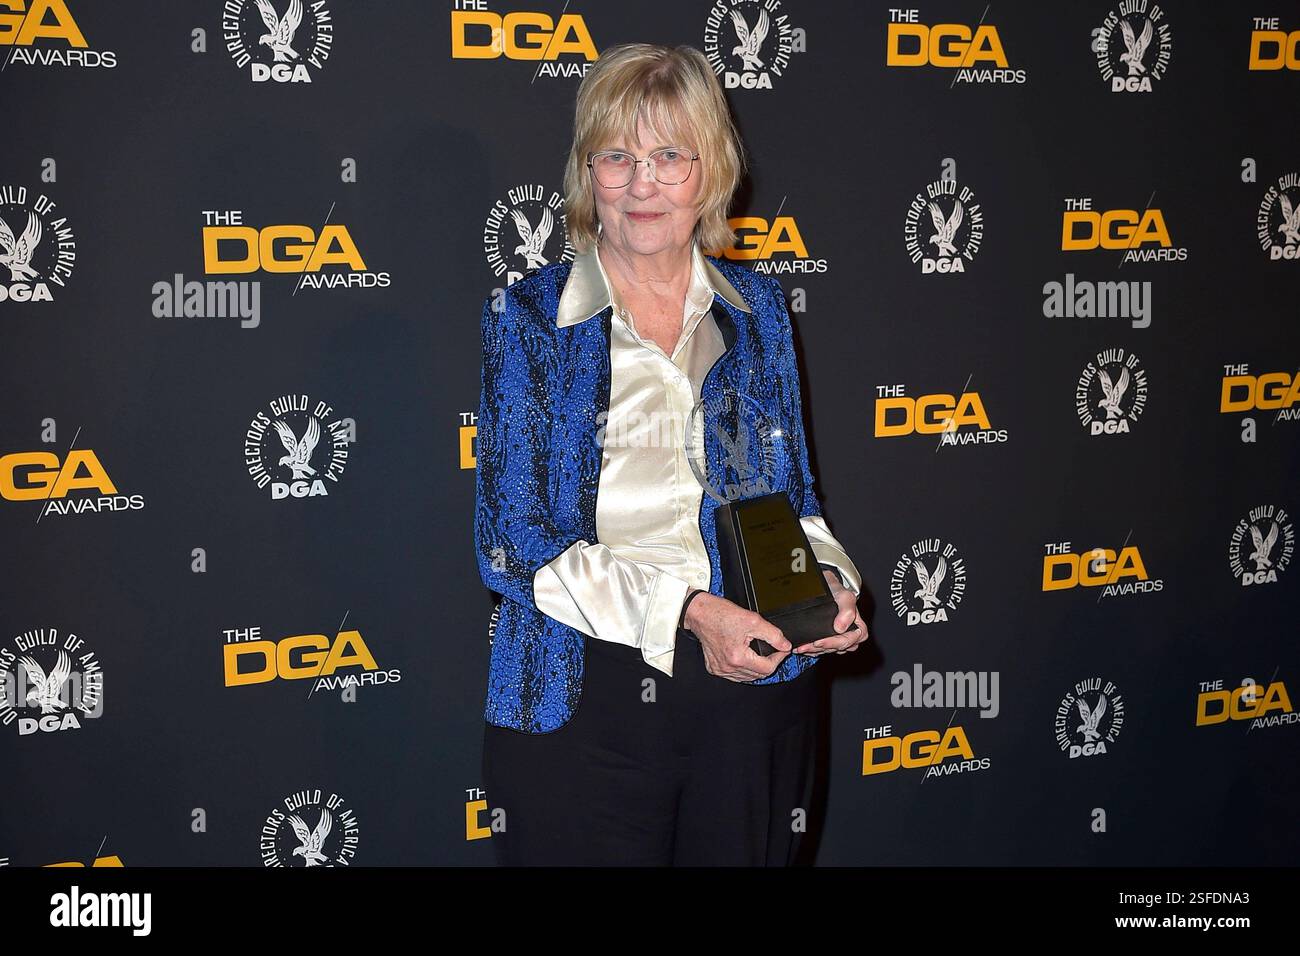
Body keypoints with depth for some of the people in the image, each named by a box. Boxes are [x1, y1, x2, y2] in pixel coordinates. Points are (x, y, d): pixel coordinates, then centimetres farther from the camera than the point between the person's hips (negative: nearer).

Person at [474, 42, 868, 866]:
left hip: (753, 685, 3)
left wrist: (823, 582, -6)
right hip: (582, 698, -3)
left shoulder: (758, 311, 7)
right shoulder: (529, 319, -3)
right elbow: (514, 541, -9)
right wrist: (684, 610, -21)